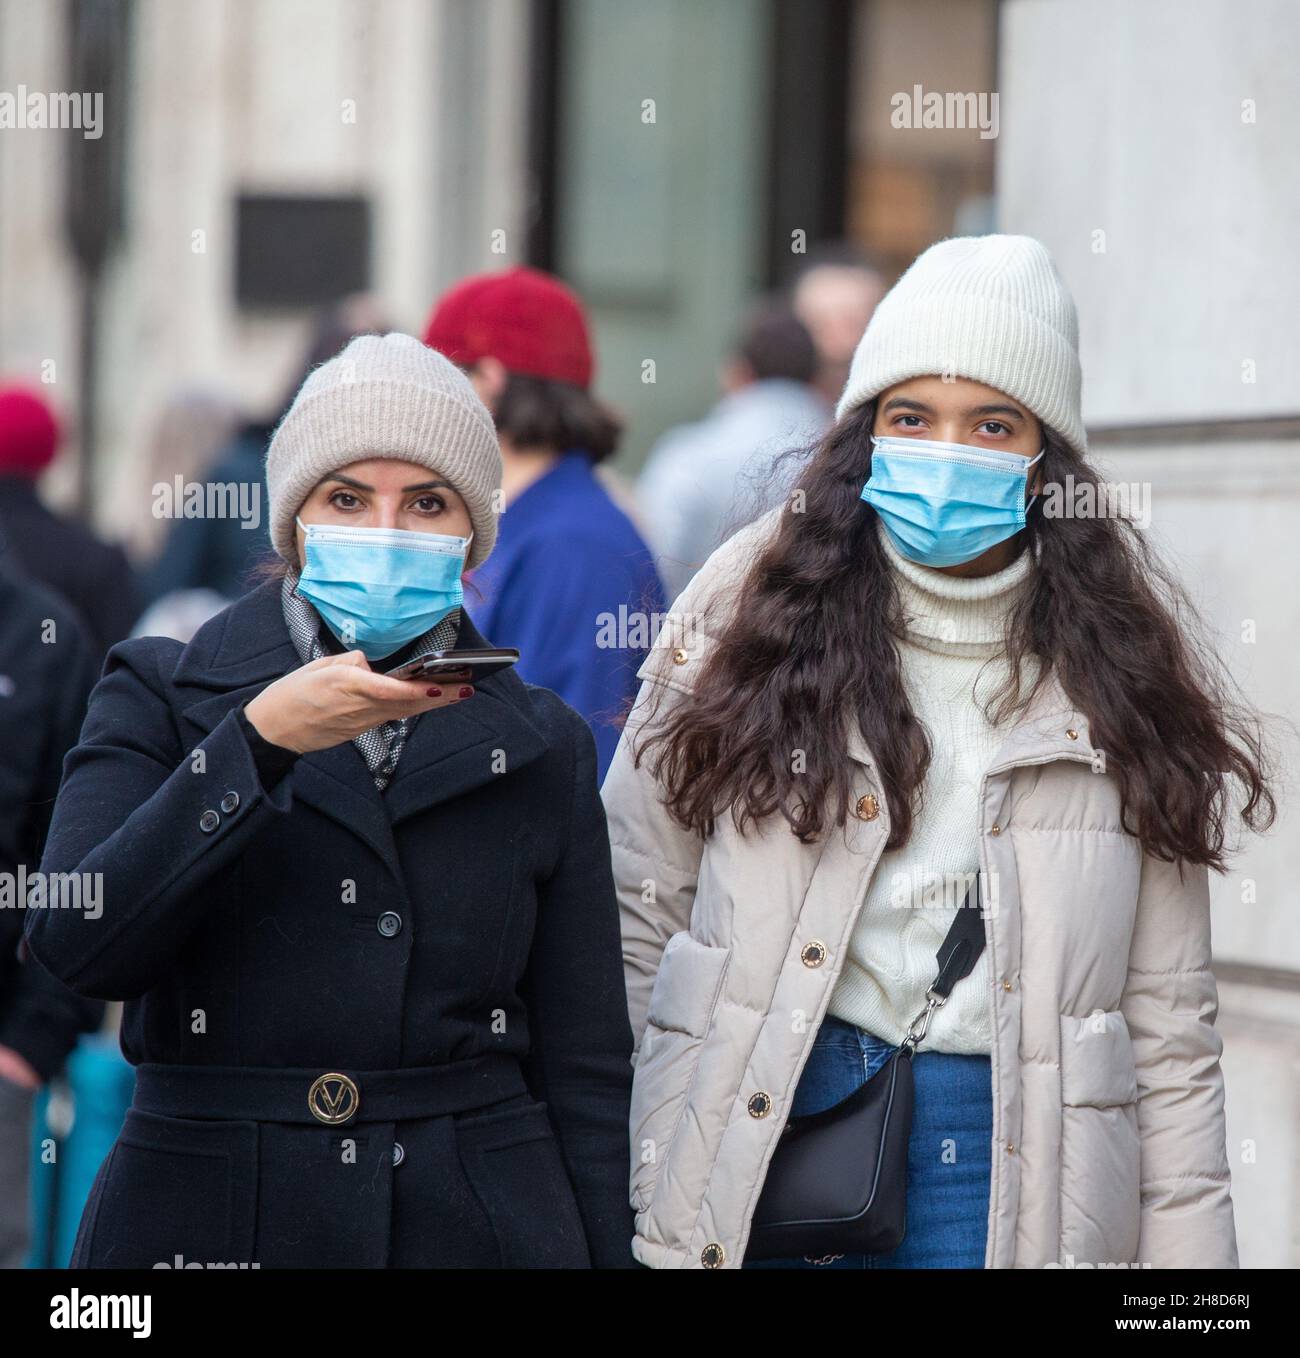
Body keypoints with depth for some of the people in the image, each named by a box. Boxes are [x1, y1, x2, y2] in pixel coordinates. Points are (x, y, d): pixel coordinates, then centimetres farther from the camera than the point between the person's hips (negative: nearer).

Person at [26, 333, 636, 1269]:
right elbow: (78, 947, -13)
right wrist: (258, 739, -19)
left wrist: (610, 1253, -3)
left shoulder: (541, 746, 8)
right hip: (209, 1223, -1)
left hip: (472, 1225, 1)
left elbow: (585, 1069, 6)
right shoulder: (161, 695, 3)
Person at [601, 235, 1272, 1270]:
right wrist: (603, 1187, -1)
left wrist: (1189, 1247, 0)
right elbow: (631, 912, 3)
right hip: (757, 1129, 0)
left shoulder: (1121, 659, 4)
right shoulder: (752, 603, 2)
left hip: (1009, 1151, 0)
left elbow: (1168, 1020, 4)